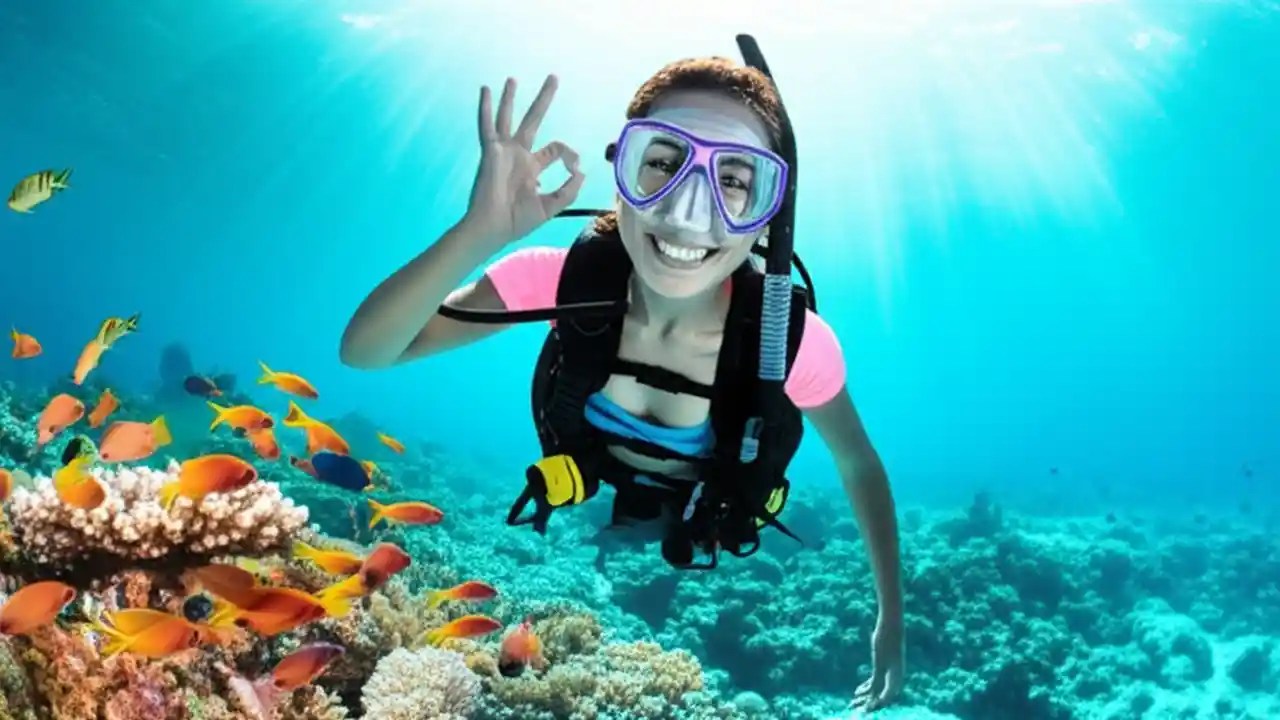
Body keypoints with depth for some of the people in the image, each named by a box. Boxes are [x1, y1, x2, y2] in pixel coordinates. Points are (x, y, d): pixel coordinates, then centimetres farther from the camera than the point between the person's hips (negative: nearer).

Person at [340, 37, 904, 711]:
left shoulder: (793, 339, -37)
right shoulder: (563, 277, -35)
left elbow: (860, 467, -17)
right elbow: (364, 351, -36)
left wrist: (892, 618, -12)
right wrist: (478, 233, -53)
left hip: (715, 539, -1)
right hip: (599, 514, 1)